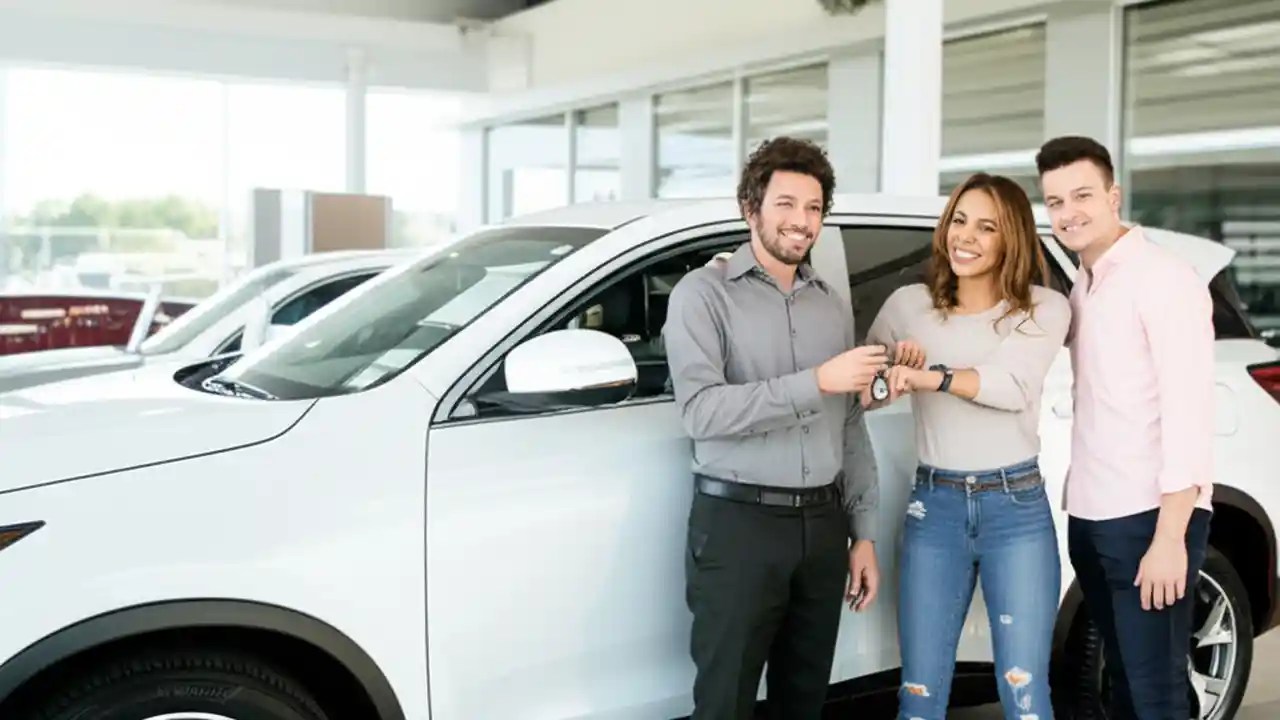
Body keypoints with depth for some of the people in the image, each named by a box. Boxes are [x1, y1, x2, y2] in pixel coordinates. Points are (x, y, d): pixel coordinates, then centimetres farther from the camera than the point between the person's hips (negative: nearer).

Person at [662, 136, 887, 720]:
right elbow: (701, 411, -18)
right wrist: (816, 382, -20)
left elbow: (851, 429, 15)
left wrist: (863, 532, 11)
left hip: (822, 526, 6)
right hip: (738, 524, -5)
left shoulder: (833, 305, 13)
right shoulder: (704, 292, -5)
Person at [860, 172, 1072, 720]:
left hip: (1017, 509, -2)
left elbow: (1014, 385, -19)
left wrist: (931, 377, -31)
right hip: (933, 508, 2)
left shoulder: (1046, 308, 0)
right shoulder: (908, 305, 6)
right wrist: (891, 367, -7)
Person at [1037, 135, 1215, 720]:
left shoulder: (1164, 279, -9)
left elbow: (1189, 410, -16)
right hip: (1091, 517, 8)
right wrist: (1077, 508, 4)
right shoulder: (1081, 288, 14)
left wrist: (1170, 537, -20)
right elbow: (1096, 407, 12)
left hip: (1148, 518, -7)